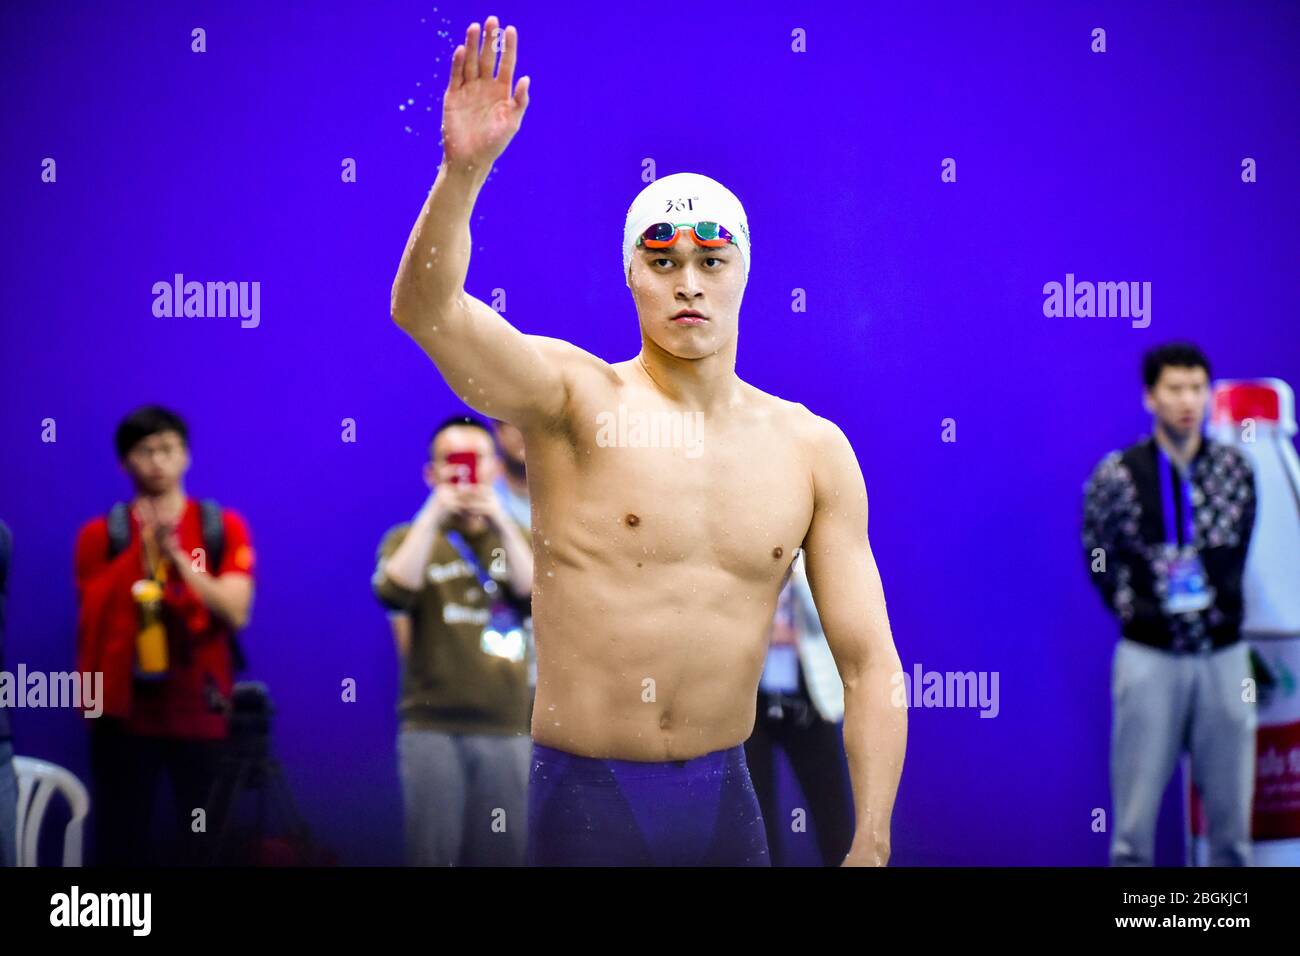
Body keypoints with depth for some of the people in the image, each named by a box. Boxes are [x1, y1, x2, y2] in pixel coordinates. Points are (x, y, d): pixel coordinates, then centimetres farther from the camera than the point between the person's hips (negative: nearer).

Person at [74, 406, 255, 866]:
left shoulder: (223, 528, 5)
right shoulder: (101, 535, 4)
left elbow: (235, 612, -6)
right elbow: (91, 619, -3)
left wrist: (176, 554, -14)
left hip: (201, 713, 0)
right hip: (125, 712, 0)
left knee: (203, 845, 1)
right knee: (122, 843, 2)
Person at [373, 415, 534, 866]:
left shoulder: (515, 538, 16)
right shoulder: (410, 537, 10)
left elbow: (536, 594, -4)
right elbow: (395, 590, -11)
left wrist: (501, 521, -12)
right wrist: (435, 515, -13)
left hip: (505, 729, 2)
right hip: (432, 726, -2)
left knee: (502, 854, 1)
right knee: (432, 853, -5)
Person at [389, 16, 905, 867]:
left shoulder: (811, 448, 3)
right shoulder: (576, 397, -6)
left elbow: (869, 659, 3)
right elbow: (424, 310, -24)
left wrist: (872, 844, -5)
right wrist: (463, 170, -40)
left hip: (726, 796, 3)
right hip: (587, 797, -3)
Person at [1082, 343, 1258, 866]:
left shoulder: (1234, 468, 4)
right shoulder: (1117, 475, -4)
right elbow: (1100, 560, 5)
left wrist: (1222, 603, 7)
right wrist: (1138, 610, -2)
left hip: (1223, 652, 3)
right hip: (1150, 655, -2)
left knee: (1230, 805, 7)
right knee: (1136, 809, 0)